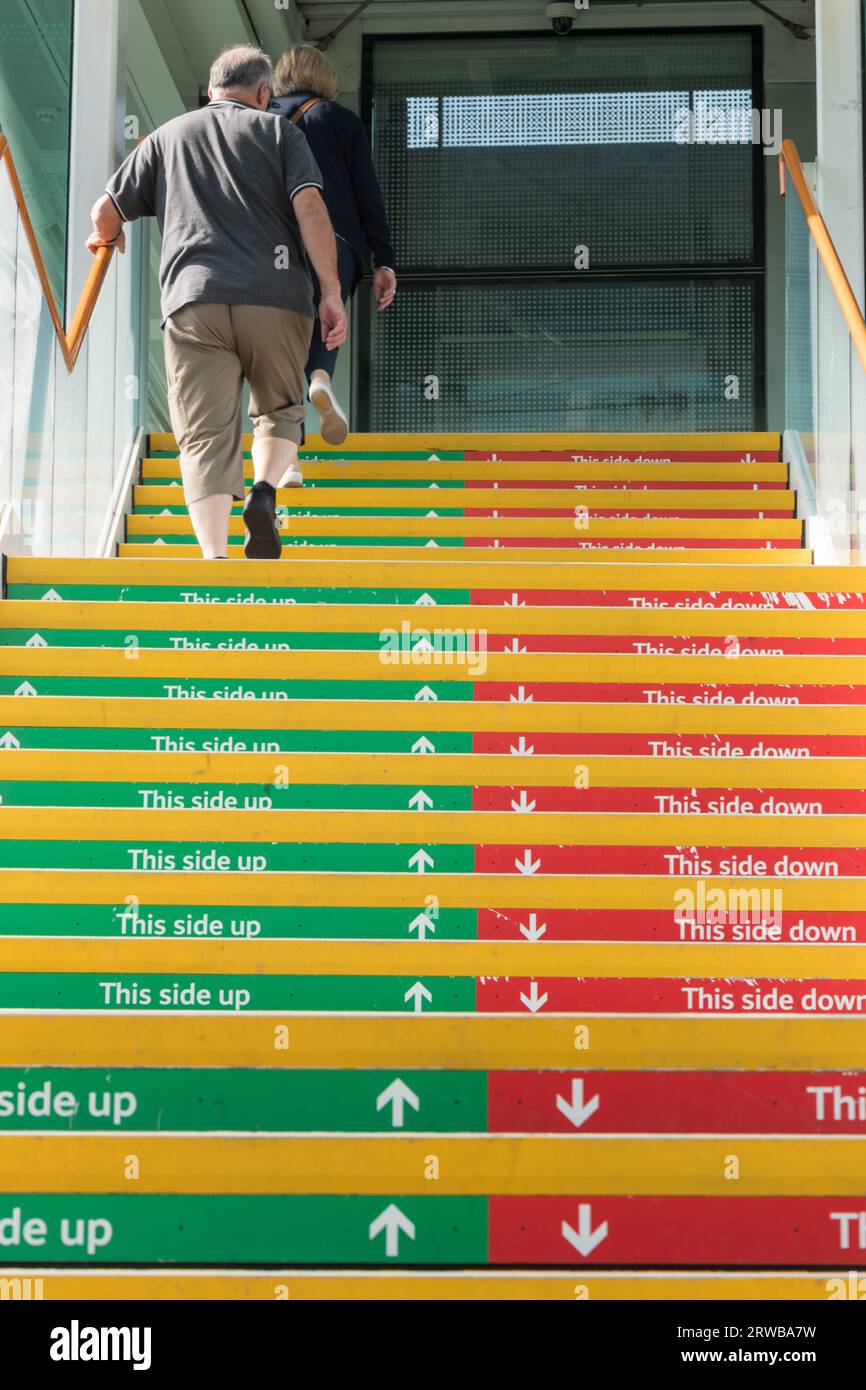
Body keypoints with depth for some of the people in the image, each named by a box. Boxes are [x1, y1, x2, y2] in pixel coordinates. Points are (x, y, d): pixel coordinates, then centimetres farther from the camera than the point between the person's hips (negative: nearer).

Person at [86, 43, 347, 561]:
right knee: (280, 408, 19)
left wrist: (108, 237, 44)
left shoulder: (166, 137, 21)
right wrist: (331, 293, -4)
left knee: (206, 435, -2)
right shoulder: (279, 132, 14)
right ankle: (265, 490, -9)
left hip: (193, 299, 1)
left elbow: (106, 211, 20)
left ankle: (214, 554, -18)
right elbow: (310, 208, -1)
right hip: (277, 297, -1)